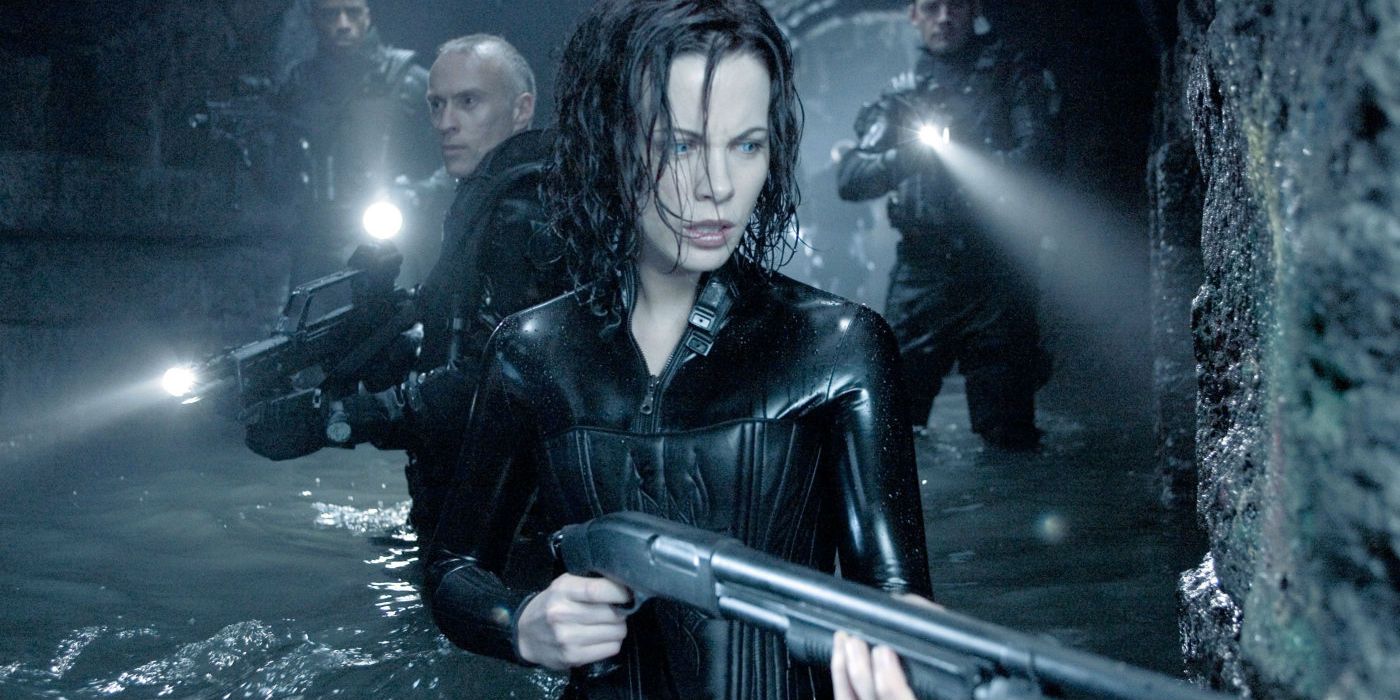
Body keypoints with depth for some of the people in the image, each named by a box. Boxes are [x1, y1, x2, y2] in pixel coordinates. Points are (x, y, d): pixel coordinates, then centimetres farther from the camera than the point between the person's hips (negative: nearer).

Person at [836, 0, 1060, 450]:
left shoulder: (1013, 75, 9)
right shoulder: (902, 96, 16)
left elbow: (1035, 157, -7)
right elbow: (849, 180, 5)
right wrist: (905, 157, -13)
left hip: (997, 273, -2)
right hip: (920, 275, 2)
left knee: (1005, 428, -1)